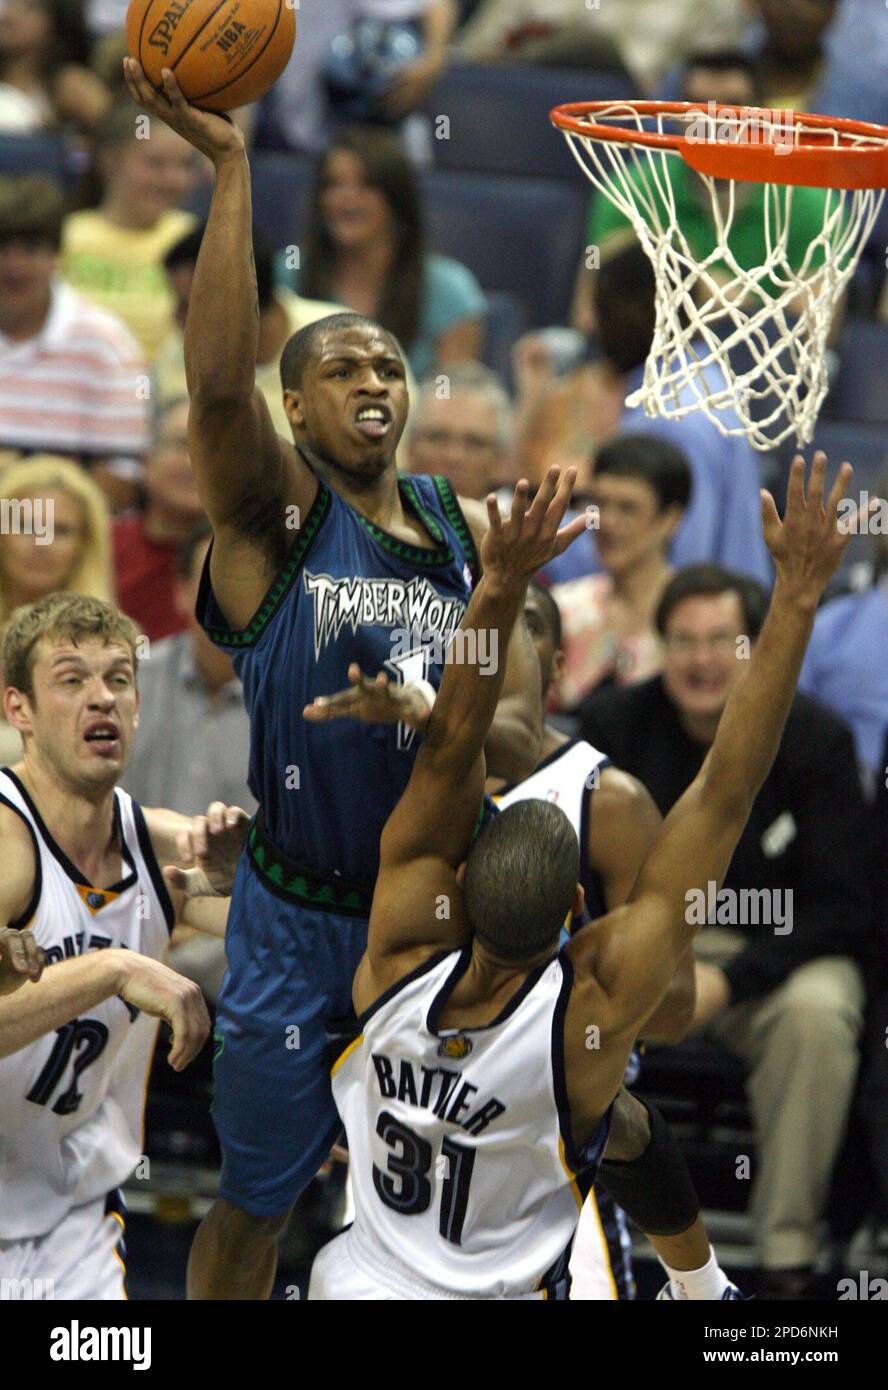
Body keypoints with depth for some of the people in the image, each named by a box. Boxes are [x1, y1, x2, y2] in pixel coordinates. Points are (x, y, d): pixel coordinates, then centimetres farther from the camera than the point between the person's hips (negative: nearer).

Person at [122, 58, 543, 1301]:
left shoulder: (467, 532, 5)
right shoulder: (277, 511, -9)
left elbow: (522, 735, 9)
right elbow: (217, 380, -30)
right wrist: (228, 166, -34)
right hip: (297, 919, -4)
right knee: (254, 1203, 9)